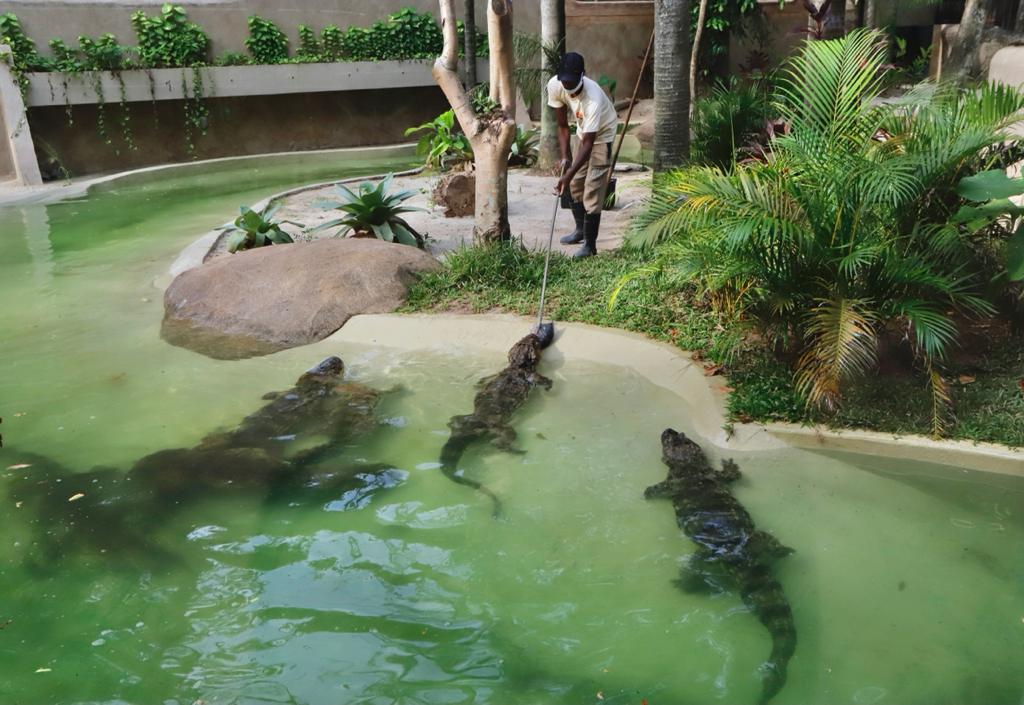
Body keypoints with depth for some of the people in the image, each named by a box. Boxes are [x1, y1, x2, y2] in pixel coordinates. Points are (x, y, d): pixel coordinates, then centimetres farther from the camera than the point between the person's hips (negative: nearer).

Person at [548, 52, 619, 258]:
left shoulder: (594, 98, -40)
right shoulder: (555, 86, -23)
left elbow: (588, 143, -38)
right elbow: (563, 126, -11)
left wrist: (568, 174, -44)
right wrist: (565, 157, -20)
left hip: (602, 135, -7)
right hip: (583, 132, 7)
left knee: (593, 190, -11)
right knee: (575, 184, 14)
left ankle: (590, 244, -4)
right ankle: (581, 229, 33)